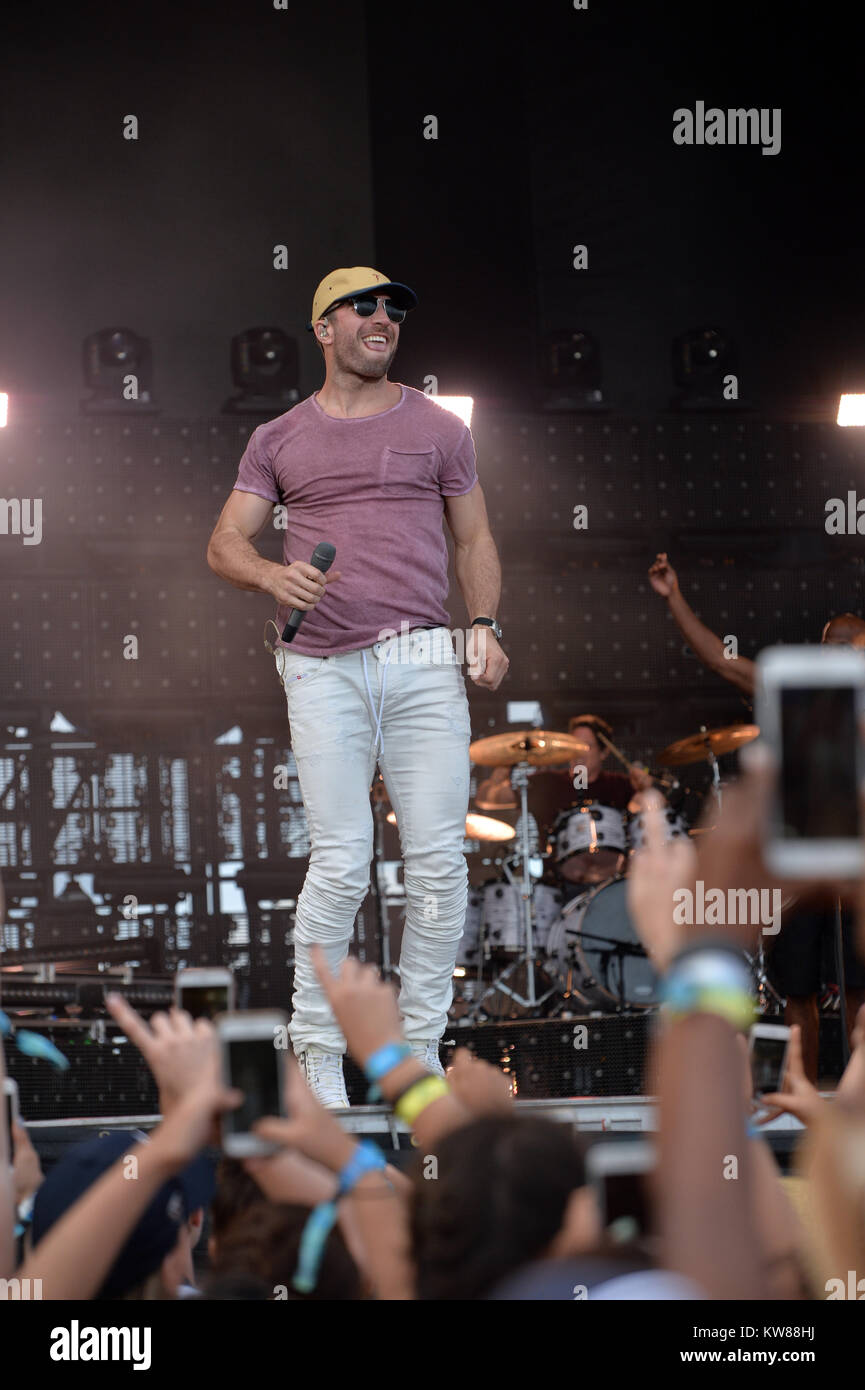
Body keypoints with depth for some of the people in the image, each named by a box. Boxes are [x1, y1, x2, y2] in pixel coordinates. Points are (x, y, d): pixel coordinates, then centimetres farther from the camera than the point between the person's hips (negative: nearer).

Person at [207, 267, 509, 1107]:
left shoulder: (436, 430, 15)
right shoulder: (279, 441, 14)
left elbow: (473, 538, 20)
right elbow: (224, 544, 10)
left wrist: (484, 624, 2)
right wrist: (270, 575, -13)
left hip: (425, 665, 1)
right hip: (324, 669, -1)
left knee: (438, 863, -5)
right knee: (340, 866, -10)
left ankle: (420, 1047, 7)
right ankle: (316, 1048, 3)